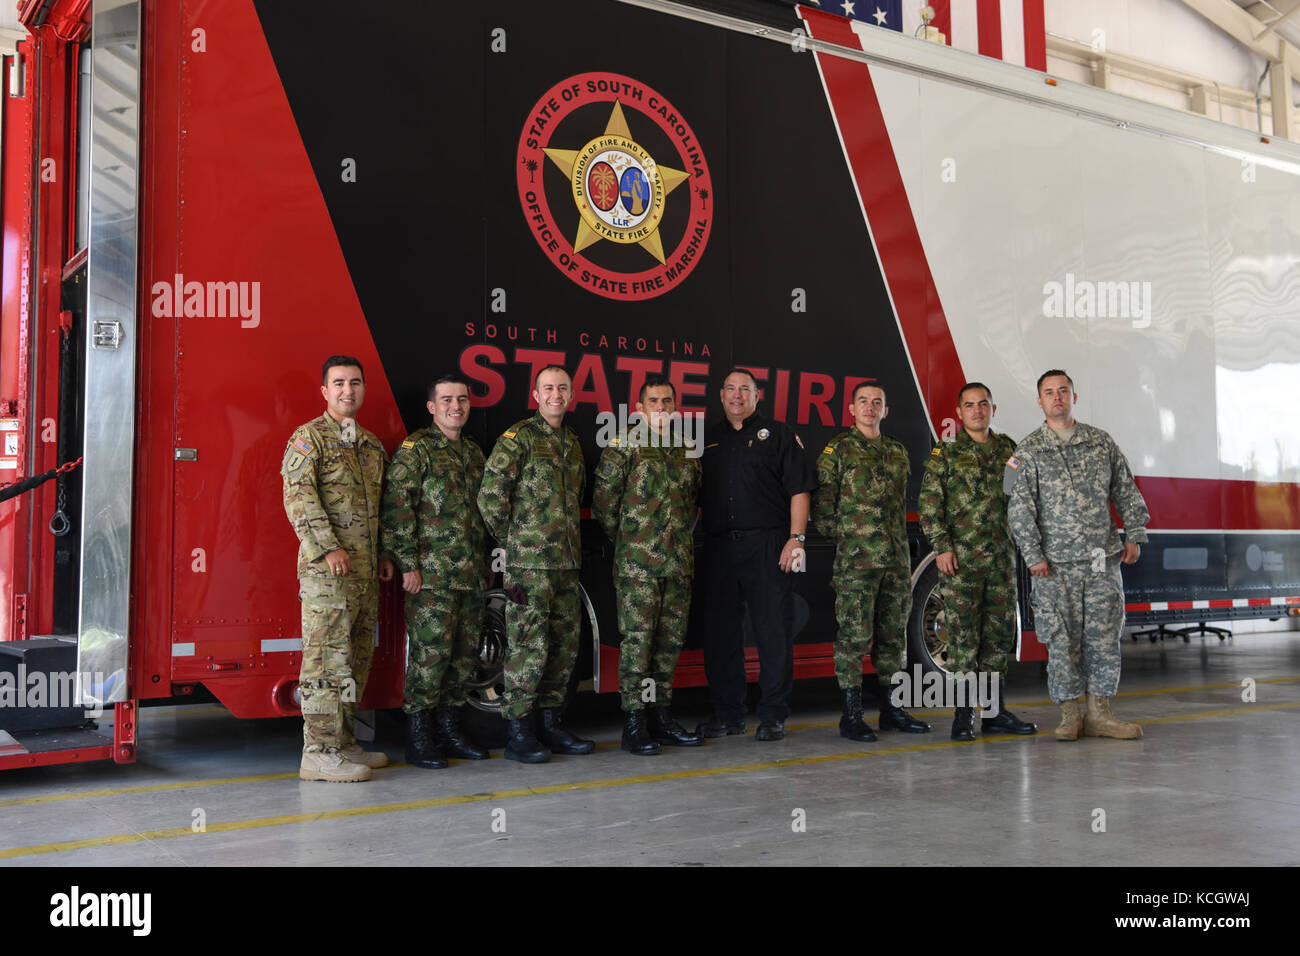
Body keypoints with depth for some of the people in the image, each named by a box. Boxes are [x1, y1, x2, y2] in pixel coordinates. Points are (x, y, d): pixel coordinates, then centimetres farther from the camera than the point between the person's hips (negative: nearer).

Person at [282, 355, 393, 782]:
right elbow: (298, 495, -14)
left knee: (356, 658, 11)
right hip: (326, 570, -8)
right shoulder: (309, 436, -3)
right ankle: (320, 752, -4)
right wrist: (326, 548, -21)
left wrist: (384, 555, 18)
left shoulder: (372, 444, 19)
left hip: (364, 570, 8)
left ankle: (344, 742, 21)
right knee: (327, 656, -8)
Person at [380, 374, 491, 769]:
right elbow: (396, 509, -11)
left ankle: (449, 729, 21)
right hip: (432, 576, -7)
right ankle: (418, 739, 2)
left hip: (471, 576, 7)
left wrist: (485, 563, 21)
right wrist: (408, 565, -16)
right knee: (431, 652, -7)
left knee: (465, 653, 10)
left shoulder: (473, 452, 19)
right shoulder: (415, 449, -4)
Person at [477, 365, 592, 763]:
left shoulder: (572, 442, 17)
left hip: (567, 562, 8)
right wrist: (511, 539, -2)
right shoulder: (518, 437, -6)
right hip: (529, 562, -8)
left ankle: (550, 724, 20)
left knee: (566, 643, 10)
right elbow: (490, 495, -11)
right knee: (530, 645, -7)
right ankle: (519, 734, 1)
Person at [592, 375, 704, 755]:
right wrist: (628, 539, 3)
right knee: (637, 641, -5)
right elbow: (603, 502, -2)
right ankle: (633, 724, 1)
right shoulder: (623, 446, -2)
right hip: (637, 565, -5)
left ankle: (661, 716, 19)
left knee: (671, 640, 9)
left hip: (680, 563, 6)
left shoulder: (688, 450, 14)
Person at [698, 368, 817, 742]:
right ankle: (727, 714, 16)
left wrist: (796, 538, -10)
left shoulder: (778, 434, 7)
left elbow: (799, 489, 0)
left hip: (767, 546, -4)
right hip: (720, 547, 4)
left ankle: (773, 714, 6)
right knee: (720, 632, 6)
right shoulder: (708, 439, 17)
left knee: (774, 630, -2)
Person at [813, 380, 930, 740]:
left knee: (893, 634, 10)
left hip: (897, 559, 6)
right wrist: (843, 536, -3)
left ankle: (891, 709, 20)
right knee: (854, 634, -6)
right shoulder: (837, 449, 0)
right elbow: (822, 504, -2)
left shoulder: (898, 452, 17)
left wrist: (900, 542, 16)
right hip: (855, 560, -6)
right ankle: (852, 715, 0)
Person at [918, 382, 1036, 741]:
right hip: (961, 560, -4)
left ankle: (995, 713, 17)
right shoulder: (945, 453, 0)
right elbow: (929, 504, -5)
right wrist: (941, 547, -11)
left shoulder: (1008, 449, 11)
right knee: (963, 635, -3)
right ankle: (964, 714, 4)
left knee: (1000, 633, 8)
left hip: (1002, 559, 4)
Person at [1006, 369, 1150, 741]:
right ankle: (1069, 715, 11)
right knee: (1062, 640, 0)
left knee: (1104, 637, 4)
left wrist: (1134, 536, 7)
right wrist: (1034, 556, -10)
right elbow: (1019, 509, -4)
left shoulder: (1101, 442, 11)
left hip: (1104, 559, 3)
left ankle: (1099, 714, 13)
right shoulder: (1027, 452, 1)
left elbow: (1127, 492, 15)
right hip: (1056, 564, -3)